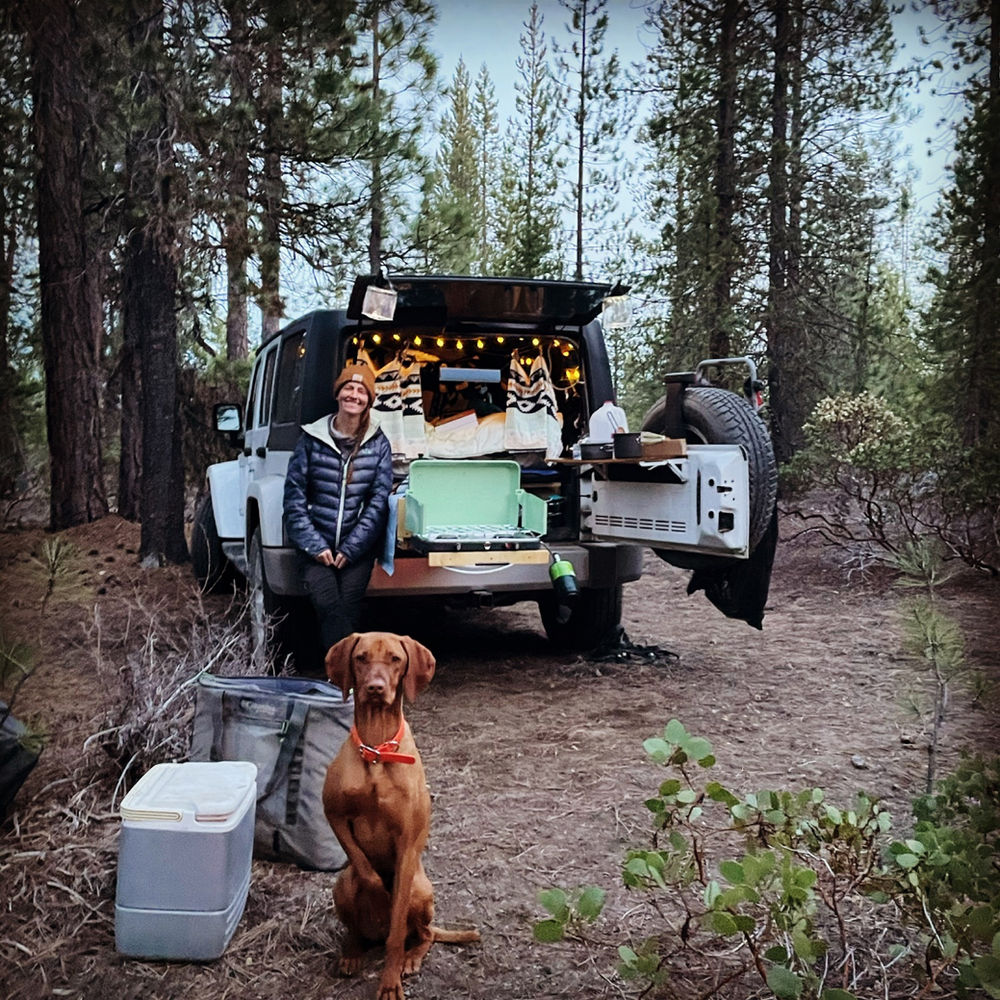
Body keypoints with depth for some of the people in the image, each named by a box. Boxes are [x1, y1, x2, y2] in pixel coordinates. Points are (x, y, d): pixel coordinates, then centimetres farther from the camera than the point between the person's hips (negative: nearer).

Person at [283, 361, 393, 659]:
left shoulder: (378, 444, 4)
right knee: (329, 608, -18)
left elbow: (379, 502, 1)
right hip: (315, 547, -1)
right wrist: (314, 545, -6)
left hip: (358, 549, 1)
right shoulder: (312, 439, 3)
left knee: (348, 610, -9)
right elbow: (294, 496, 2)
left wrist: (351, 549, -6)